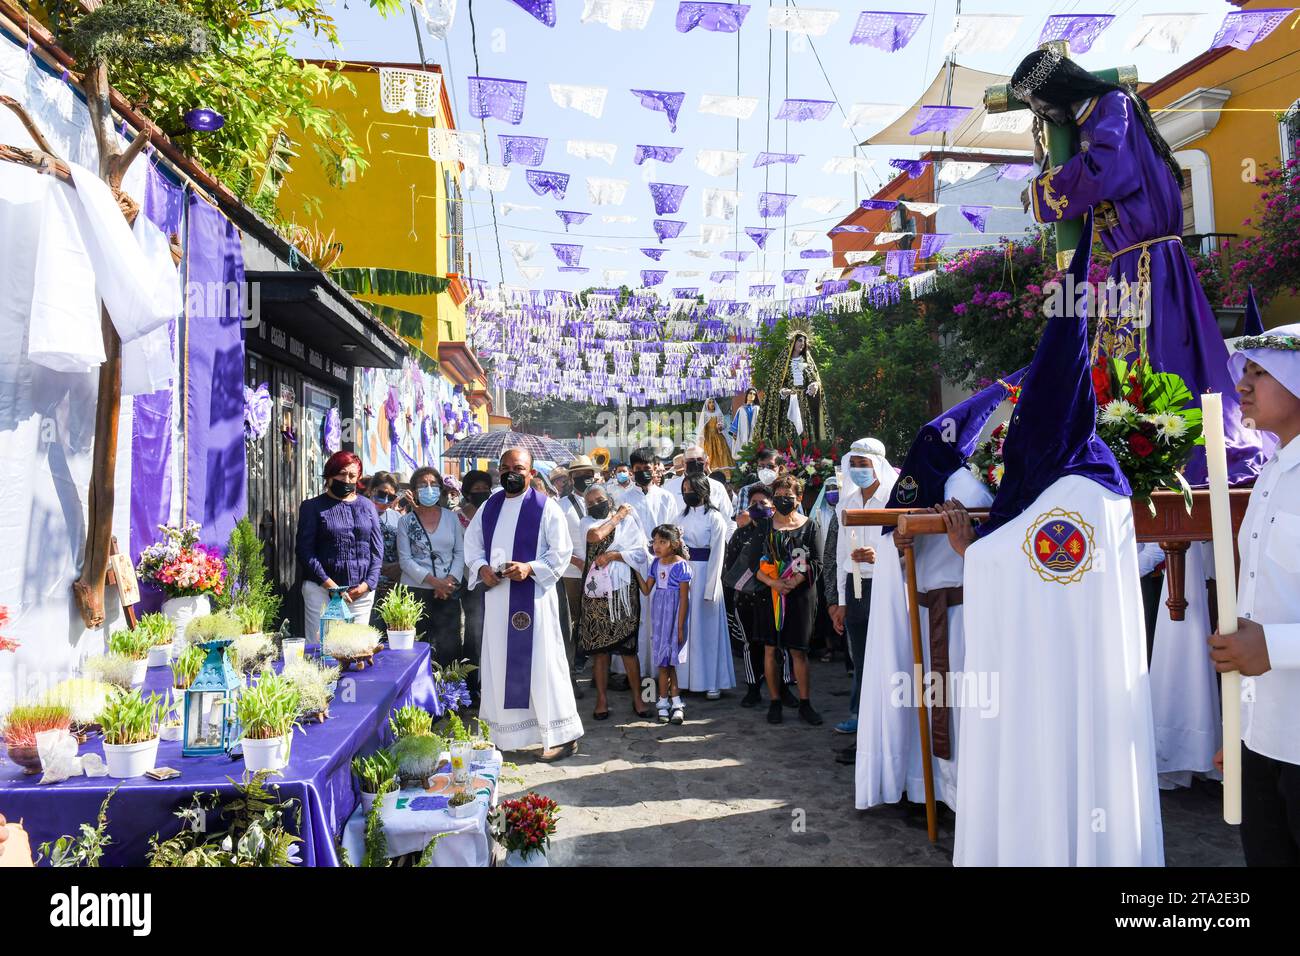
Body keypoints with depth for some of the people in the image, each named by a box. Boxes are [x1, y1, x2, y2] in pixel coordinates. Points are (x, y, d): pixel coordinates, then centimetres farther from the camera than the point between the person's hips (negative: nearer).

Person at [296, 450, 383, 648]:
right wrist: (329, 584, -11)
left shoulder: (367, 506, 14)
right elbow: (304, 550, -2)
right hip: (321, 589, -2)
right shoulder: (312, 507, 5)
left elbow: (378, 549, 11)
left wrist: (368, 583, -3)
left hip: (362, 592, 3)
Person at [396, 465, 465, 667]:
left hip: (448, 591, 1)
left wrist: (450, 579, -9)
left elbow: (460, 552, 7)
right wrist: (432, 580, -13)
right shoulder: (407, 521, 4)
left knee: (449, 646, -2)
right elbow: (405, 559, -3)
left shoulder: (451, 517, 9)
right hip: (416, 590, -1)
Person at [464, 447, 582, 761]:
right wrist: (481, 567, -3)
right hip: (495, 596, 5)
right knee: (498, 662, 10)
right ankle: (500, 733, 22)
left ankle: (562, 735, 5)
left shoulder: (546, 508, -3)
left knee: (542, 663, -4)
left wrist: (530, 567, -19)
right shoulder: (489, 507, 12)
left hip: (532, 596, -5)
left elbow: (562, 551, -6)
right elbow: (472, 544, 17)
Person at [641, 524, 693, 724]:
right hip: (659, 613, 6)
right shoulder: (656, 563, 6)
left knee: (664, 658, -1)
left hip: (674, 615, -6)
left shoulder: (681, 565, -13)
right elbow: (646, 590, 6)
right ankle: (676, 702, 15)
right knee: (665, 659, 7)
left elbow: (684, 598, -12)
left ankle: (663, 702, 12)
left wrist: (680, 627, -13)